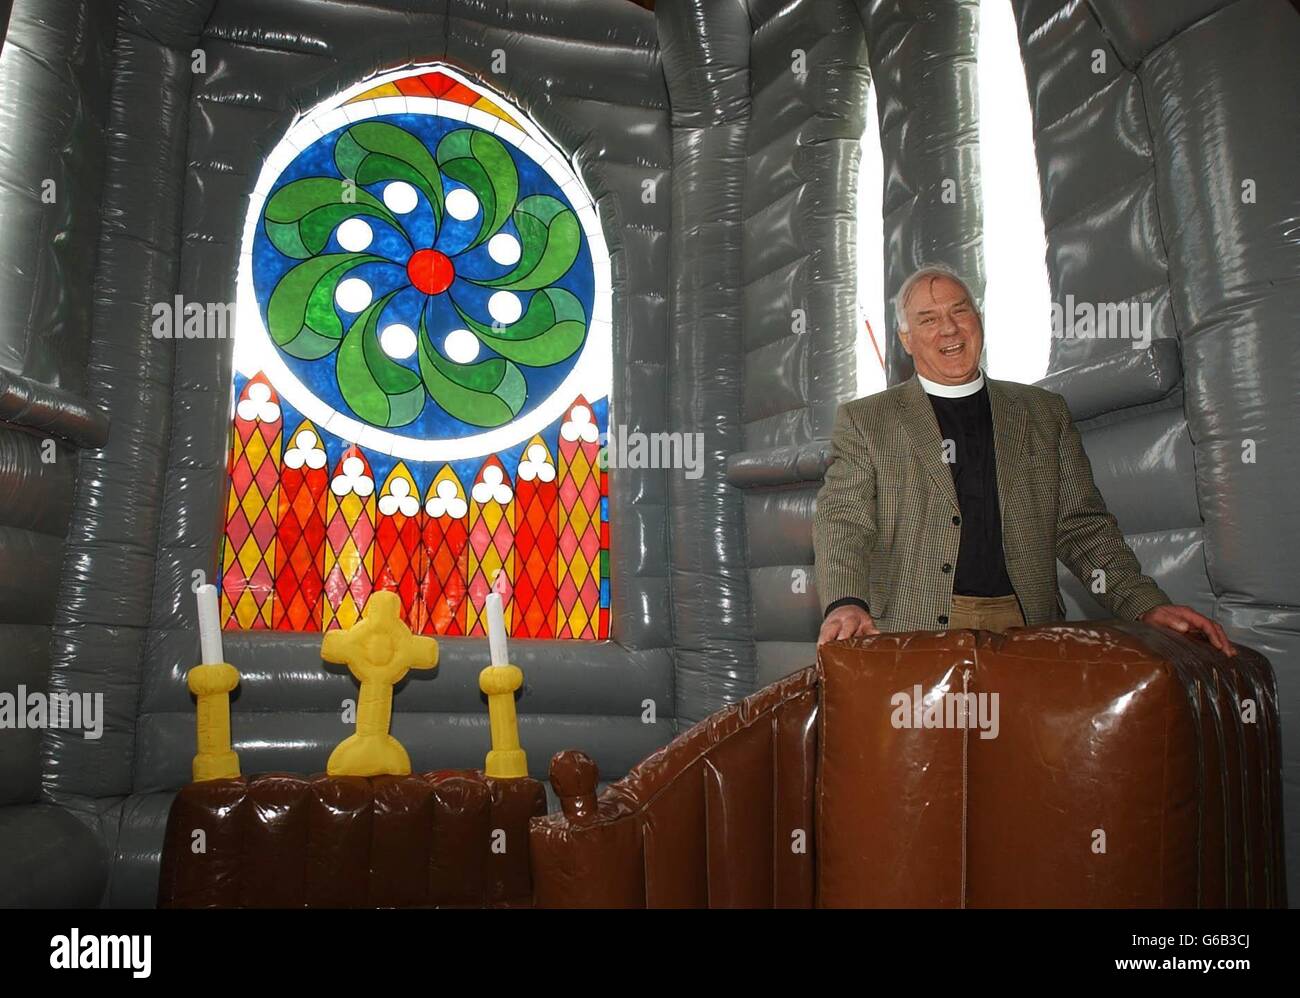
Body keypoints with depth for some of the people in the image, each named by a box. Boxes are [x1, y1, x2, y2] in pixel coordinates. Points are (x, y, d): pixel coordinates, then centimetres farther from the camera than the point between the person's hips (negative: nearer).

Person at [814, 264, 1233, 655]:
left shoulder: (1045, 414, 16)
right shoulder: (864, 421, 8)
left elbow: (1081, 525, 14)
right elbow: (843, 521, -3)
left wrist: (1148, 606, 0)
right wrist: (845, 604, -23)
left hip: (1027, 627, 3)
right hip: (913, 634, -3)